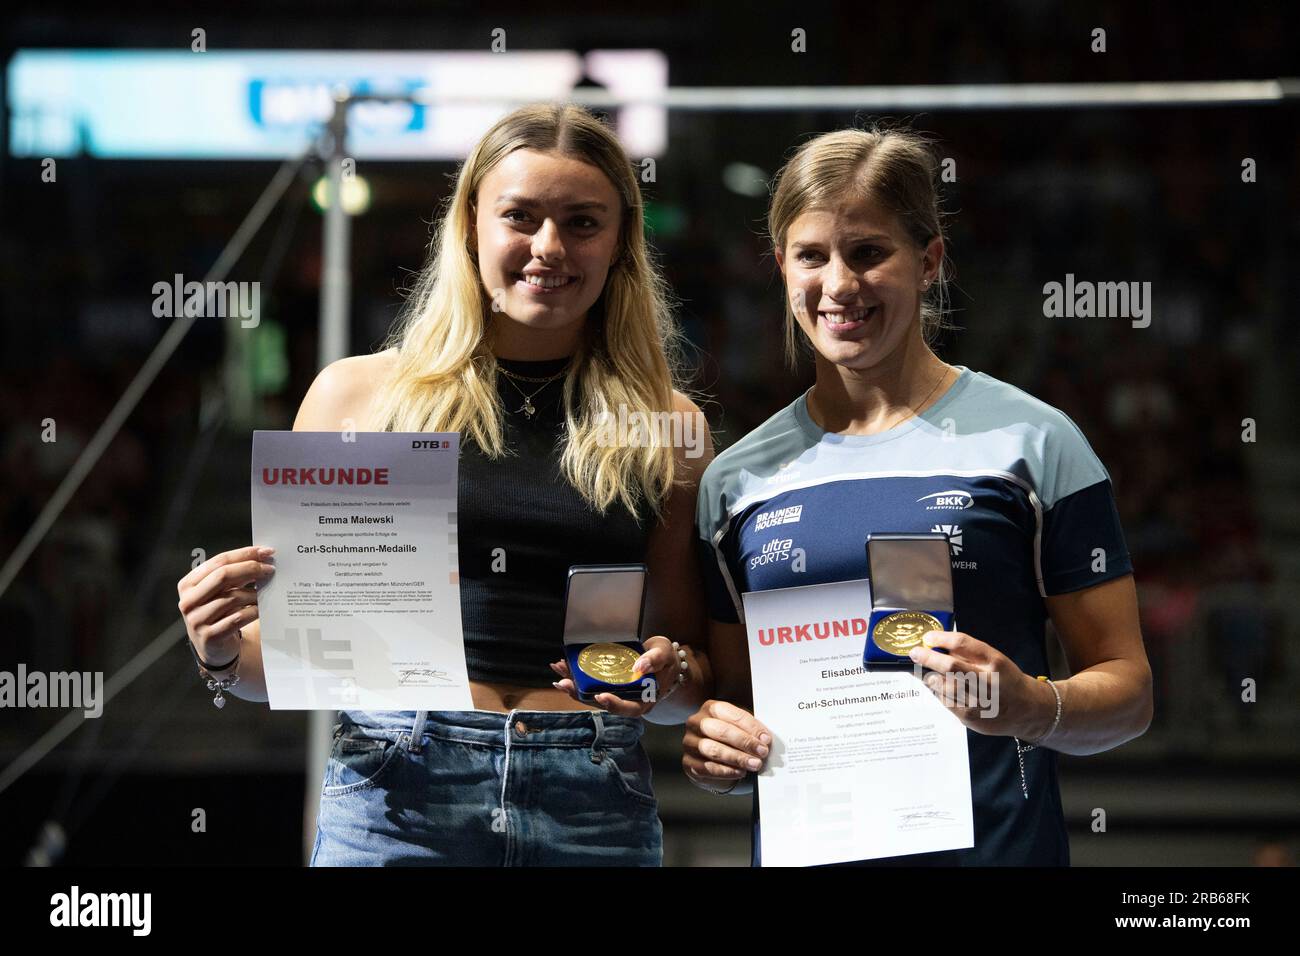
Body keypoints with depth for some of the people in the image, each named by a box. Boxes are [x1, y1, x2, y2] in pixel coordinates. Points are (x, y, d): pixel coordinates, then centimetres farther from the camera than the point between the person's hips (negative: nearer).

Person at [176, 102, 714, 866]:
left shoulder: (668, 428, 9)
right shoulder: (358, 394, 6)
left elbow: (696, 680, 14)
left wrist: (667, 678, -7)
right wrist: (227, 651, -11)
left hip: (594, 804, 1)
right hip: (397, 793, -1)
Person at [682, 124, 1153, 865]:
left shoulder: (1028, 443, -3)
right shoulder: (738, 478, 7)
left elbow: (1128, 690, -3)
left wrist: (1033, 708, -22)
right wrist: (719, 758, -5)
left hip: (994, 845, -3)